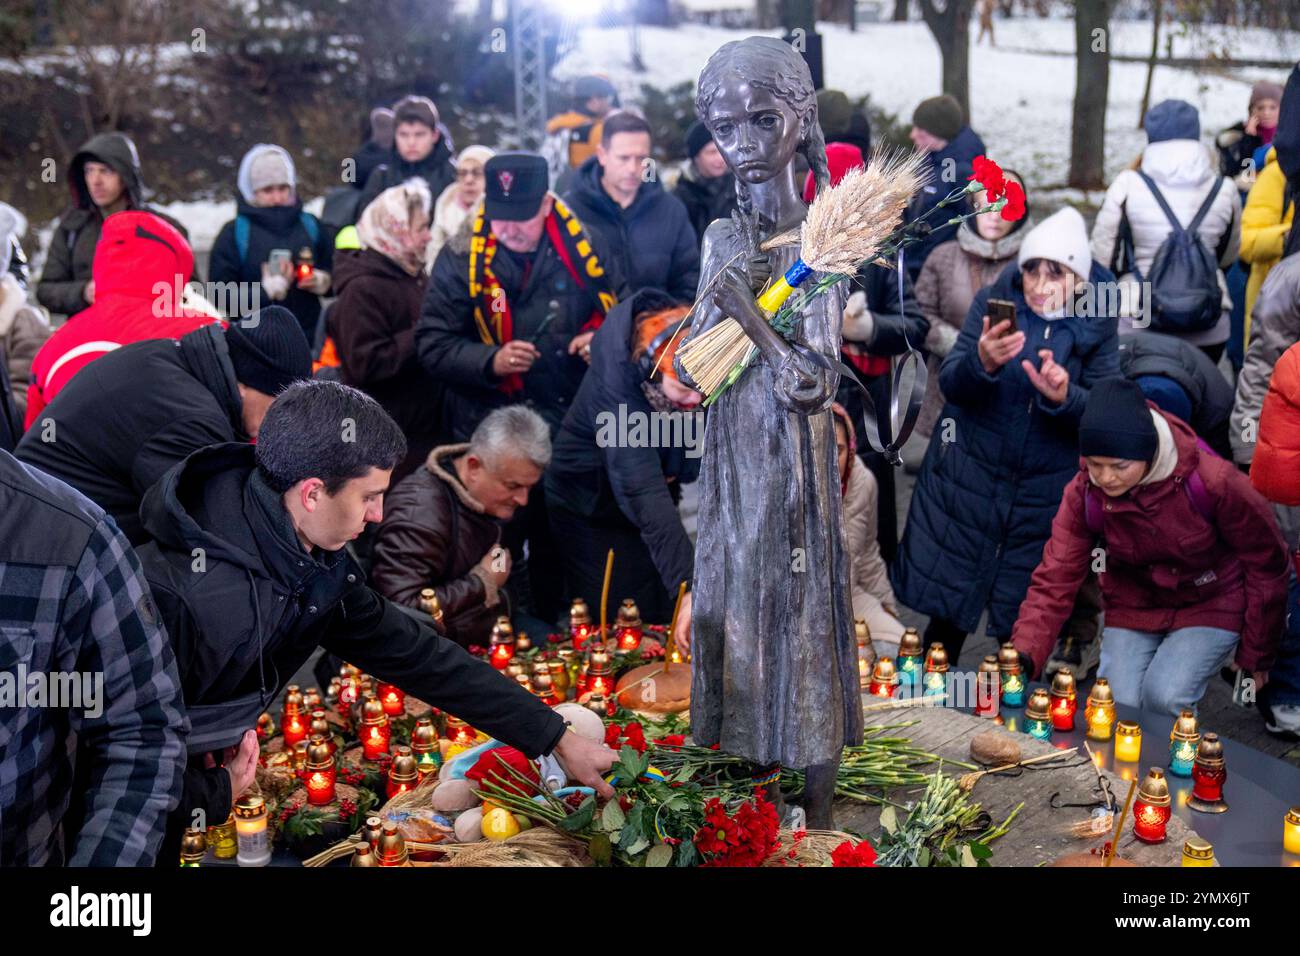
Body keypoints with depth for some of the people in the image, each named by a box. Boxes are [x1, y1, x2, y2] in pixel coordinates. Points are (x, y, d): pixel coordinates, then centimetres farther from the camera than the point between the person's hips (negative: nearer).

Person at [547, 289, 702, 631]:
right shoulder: (616, 379, -36)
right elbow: (643, 490, -44)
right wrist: (688, 583, -51)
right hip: (590, 509, -5)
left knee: (660, 621, 6)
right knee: (609, 625, -4)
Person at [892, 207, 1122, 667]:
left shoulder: (1097, 324, -4)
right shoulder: (995, 301, -6)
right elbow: (949, 383, -12)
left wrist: (1064, 397, -28)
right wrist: (982, 362, -33)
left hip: (1046, 488, 0)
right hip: (970, 472, 0)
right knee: (948, 604, 9)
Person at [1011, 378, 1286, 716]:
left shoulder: (1212, 481, -27)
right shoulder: (1083, 494, -19)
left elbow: (1265, 562, -12)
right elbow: (1054, 581, -19)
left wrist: (1257, 653, -3)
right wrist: (1022, 656, -35)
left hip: (1210, 606, -3)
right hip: (1133, 608, 3)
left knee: (1163, 699, -22)